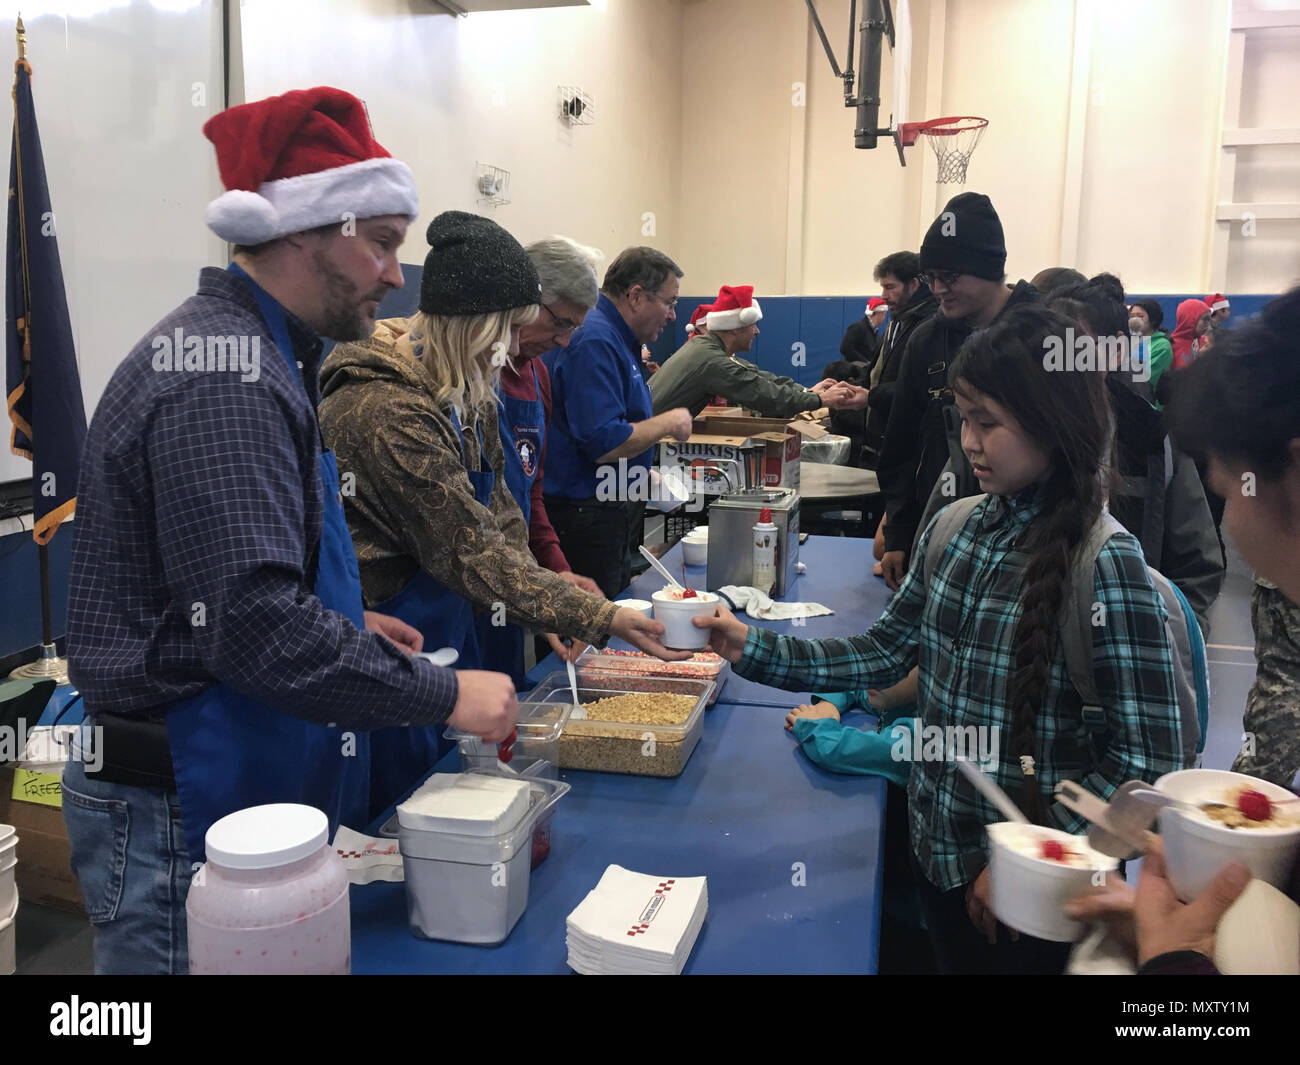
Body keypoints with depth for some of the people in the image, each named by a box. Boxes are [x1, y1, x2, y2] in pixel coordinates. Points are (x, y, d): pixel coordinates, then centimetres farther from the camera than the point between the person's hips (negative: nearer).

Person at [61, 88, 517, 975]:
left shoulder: (250, 355, 11)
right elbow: (253, 623, -29)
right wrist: (443, 696, -22)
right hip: (178, 816, -10)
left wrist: (347, 626, 12)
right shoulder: (222, 379, -22)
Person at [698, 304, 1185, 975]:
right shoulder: (954, 529, -3)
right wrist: (752, 648, -8)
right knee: (952, 960, 23)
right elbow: (885, 654, 2)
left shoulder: (1107, 566, -21)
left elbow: (1146, 766, -19)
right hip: (938, 848, 5)